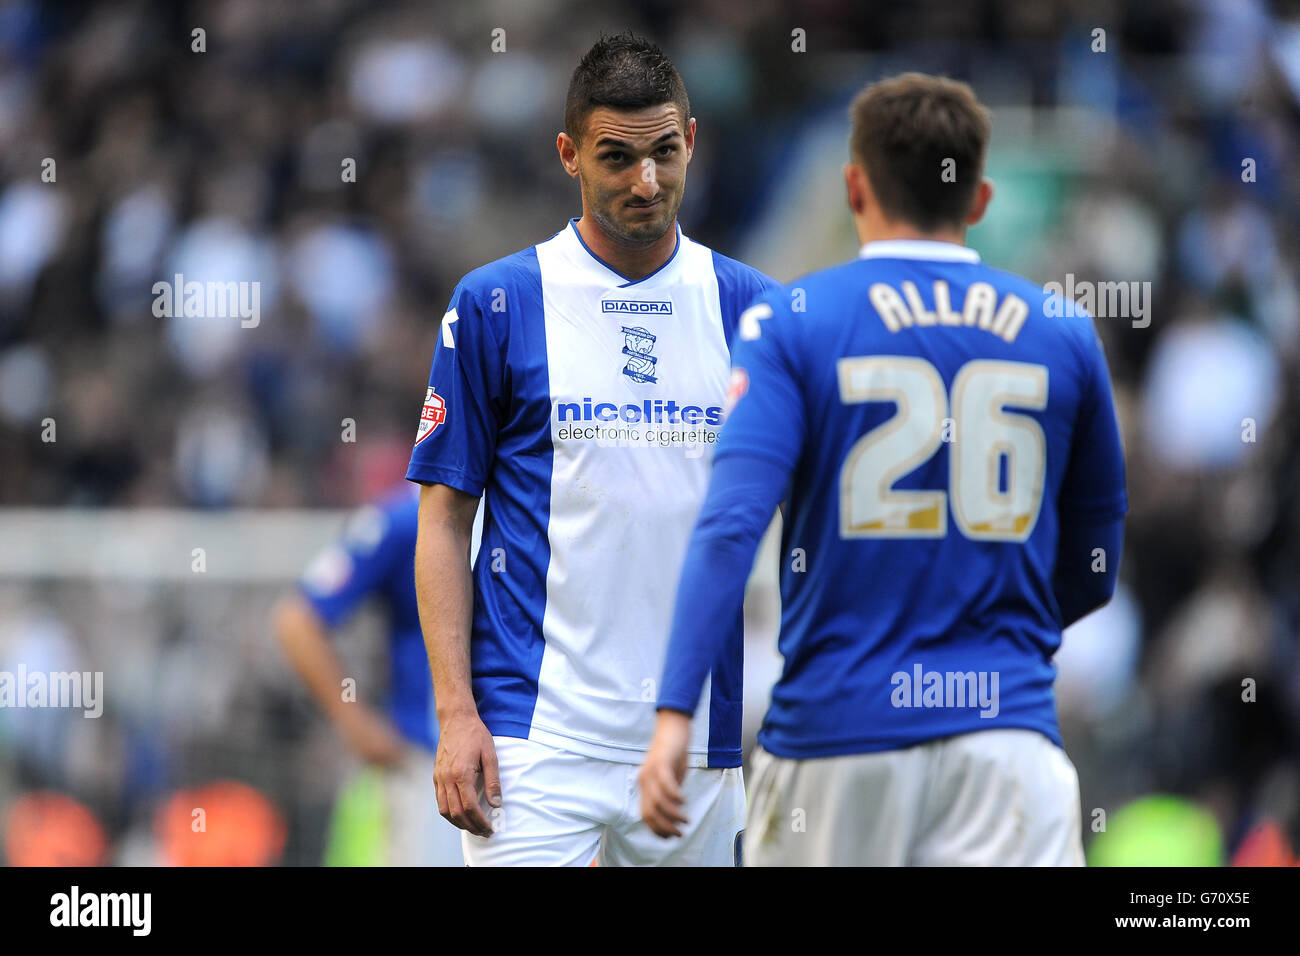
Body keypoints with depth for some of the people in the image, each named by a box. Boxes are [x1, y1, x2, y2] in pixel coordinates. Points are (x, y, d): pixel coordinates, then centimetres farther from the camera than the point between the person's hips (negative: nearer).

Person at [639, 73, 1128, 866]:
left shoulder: (791, 324, 0)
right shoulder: (1063, 336, 8)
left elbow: (732, 522, -12)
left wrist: (675, 712, -16)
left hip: (837, 721, -1)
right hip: (1007, 724, 1)